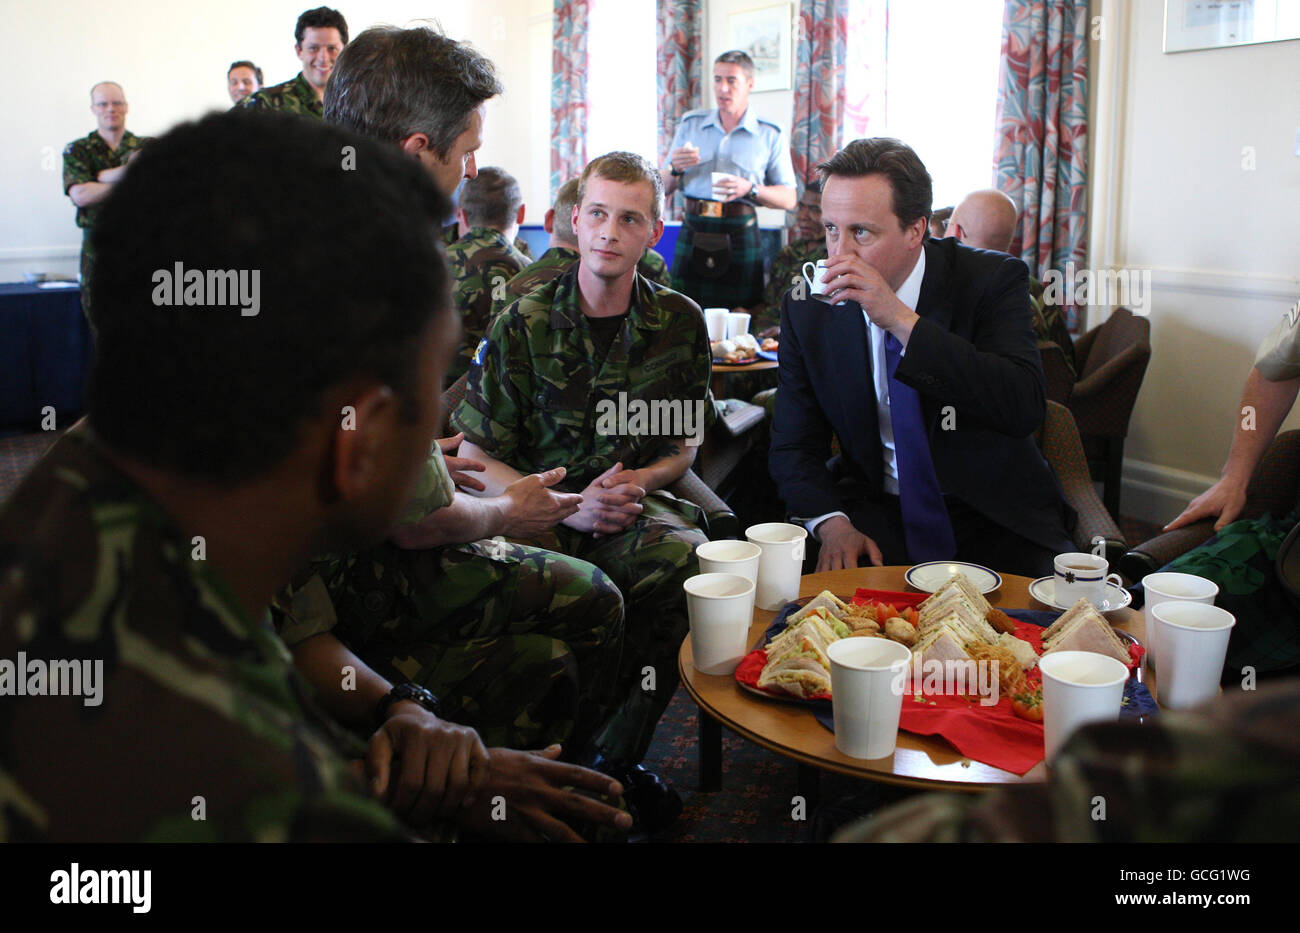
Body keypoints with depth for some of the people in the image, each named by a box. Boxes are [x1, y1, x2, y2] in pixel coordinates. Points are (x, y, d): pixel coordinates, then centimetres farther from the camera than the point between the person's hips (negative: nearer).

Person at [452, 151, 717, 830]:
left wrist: (637, 481, -8)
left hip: (637, 506, 2)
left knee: (693, 560, -32)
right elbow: (475, 462, -2)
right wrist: (566, 505, -17)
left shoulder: (679, 322, 6)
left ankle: (618, 755, -9)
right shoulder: (520, 327, -1)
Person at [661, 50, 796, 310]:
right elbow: (663, 189, 15)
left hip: (740, 234, -2)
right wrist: (675, 168, -6)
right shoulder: (690, 124, 13)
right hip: (693, 231, 2)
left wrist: (750, 189, -12)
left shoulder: (770, 135, 7)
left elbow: (788, 199, 4)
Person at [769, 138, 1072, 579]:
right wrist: (833, 522, -18)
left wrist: (901, 320, -30)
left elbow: (1024, 408, -25)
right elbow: (793, 447, 3)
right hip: (877, 514, 2)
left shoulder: (992, 279, -9)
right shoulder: (808, 307, -1)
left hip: (993, 519, -2)